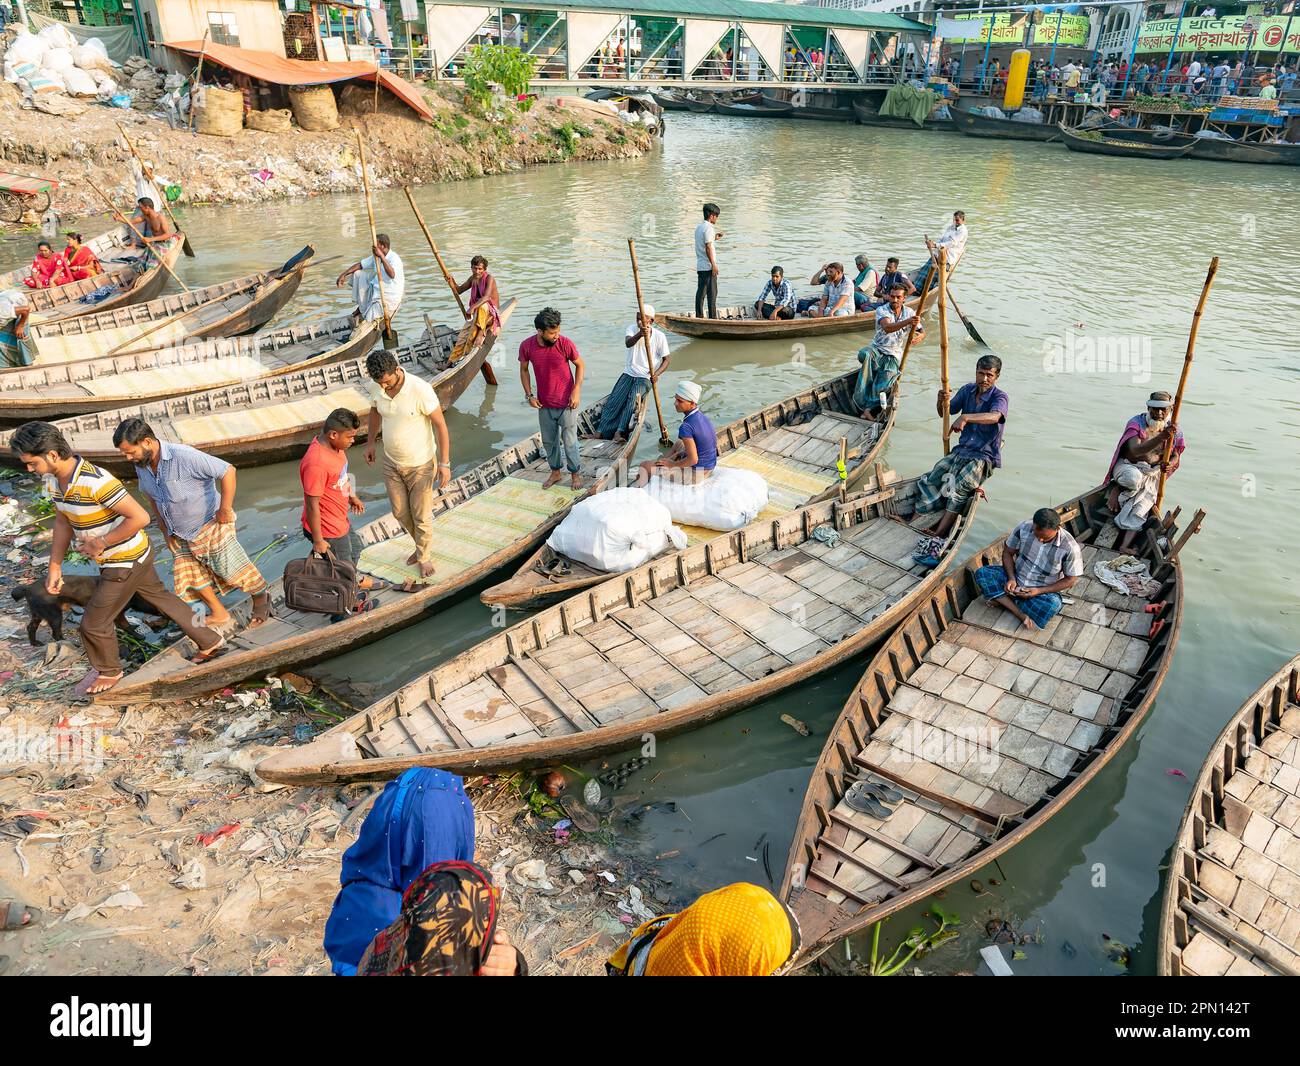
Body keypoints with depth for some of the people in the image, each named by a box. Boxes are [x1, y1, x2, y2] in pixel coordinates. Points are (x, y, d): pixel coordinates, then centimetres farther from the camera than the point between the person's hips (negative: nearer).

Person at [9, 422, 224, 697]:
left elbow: (140, 517, -33)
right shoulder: (53, 479, -3)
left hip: (125, 561, -9)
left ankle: (108, 671, 33)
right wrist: (55, 567, 6)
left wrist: (101, 543, -25)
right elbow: (63, 522, 9)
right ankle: (210, 641, 37)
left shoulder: (95, 481, -33)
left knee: (94, 622, 6)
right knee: (161, 597, 22)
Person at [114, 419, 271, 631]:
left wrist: (225, 509, -24)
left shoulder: (184, 456, -31)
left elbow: (228, 471, -29)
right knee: (192, 576, 12)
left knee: (232, 569, 4)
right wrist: (164, 531, 14)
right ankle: (219, 614, 28)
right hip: (180, 535, 7)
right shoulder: (141, 465, -6)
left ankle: (261, 599, 28)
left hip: (210, 526, -7)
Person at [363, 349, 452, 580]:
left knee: (421, 515, 9)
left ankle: (424, 556, 34)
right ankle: (422, 544, 44)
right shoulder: (375, 387, -12)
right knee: (400, 511, 18)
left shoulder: (420, 390, -28)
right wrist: (370, 442, 17)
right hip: (391, 463, 5)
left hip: (421, 464, -5)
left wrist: (444, 463, -19)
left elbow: (440, 425, -20)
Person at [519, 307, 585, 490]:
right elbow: (524, 370, 6)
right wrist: (529, 395, -2)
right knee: (549, 441, 17)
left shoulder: (565, 344, -18)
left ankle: (576, 474, 25)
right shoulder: (526, 346, -12)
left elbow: (580, 365, -4)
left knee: (569, 441, 5)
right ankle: (556, 472, 36)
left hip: (566, 403, -3)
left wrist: (576, 391, -11)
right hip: (544, 405, 3)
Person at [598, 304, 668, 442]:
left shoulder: (659, 336, -7)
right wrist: (639, 334, -47)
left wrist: (656, 374, -21)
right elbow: (628, 343, -25)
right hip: (629, 372, 3)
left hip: (646, 376, -3)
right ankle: (600, 431, -21)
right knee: (615, 398, -15)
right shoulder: (632, 329, -2)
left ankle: (619, 432, -34)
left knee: (633, 398, -27)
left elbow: (666, 360, -1)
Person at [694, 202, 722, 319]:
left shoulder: (699, 227, 15)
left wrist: (714, 237, 23)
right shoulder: (708, 228, -13)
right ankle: (712, 317, -4)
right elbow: (708, 248, -19)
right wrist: (714, 264, -18)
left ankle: (699, 316, 9)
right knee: (712, 292, -4)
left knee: (701, 291, 9)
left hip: (700, 266, 9)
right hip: (708, 266, -9)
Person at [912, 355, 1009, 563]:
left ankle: (936, 539, -34)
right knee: (927, 483, -14)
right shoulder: (967, 390, 7)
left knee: (960, 487, -32)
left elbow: (994, 416, -35)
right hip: (961, 451, 7)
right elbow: (945, 413, 10)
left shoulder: (1000, 398, -12)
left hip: (984, 457, -7)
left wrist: (966, 417, -51)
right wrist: (942, 402, -15)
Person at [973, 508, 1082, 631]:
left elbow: (1071, 580, -13)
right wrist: (1011, 579, -16)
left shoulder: (1069, 548, -23)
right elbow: (1007, 552, -1)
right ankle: (1021, 614, -25)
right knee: (981, 573, -21)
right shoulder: (1023, 528, -16)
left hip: (1044, 591, -3)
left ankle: (1002, 599, -16)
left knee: (1053, 605, -38)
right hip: (1016, 580, 3)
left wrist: (1039, 591, -21)